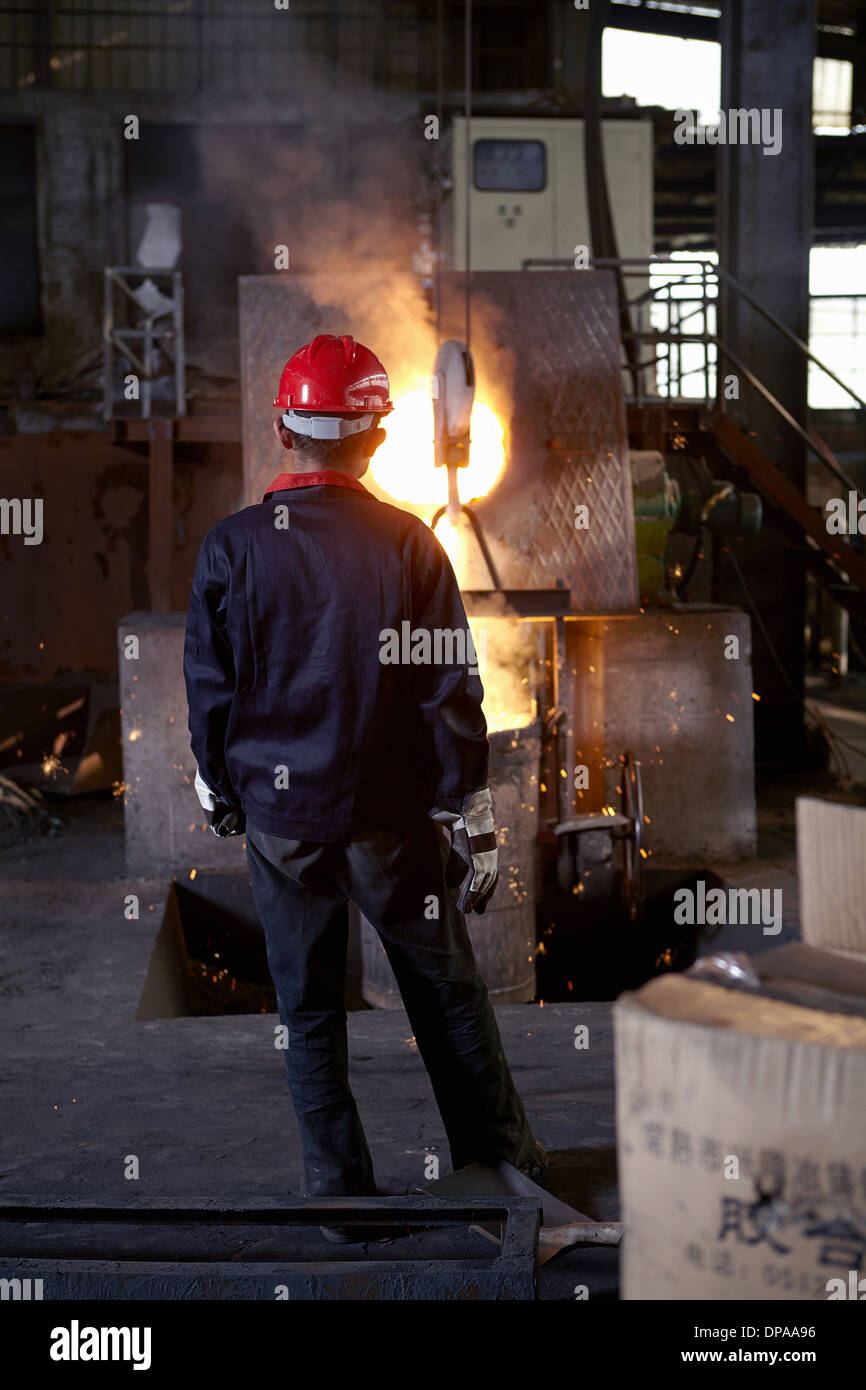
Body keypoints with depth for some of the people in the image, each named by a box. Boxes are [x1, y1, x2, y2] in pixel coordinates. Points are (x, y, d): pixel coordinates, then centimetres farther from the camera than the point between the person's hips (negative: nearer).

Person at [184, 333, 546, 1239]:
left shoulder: (231, 547, -7)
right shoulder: (407, 543, -10)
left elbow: (208, 691, 0)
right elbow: (448, 691, -9)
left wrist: (219, 794, 16)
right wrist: (473, 824, -2)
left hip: (277, 819, 1)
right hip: (390, 816, -1)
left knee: (308, 1009, 13)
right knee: (446, 991, 15)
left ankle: (337, 1193, 21)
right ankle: (500, 1160, 27)